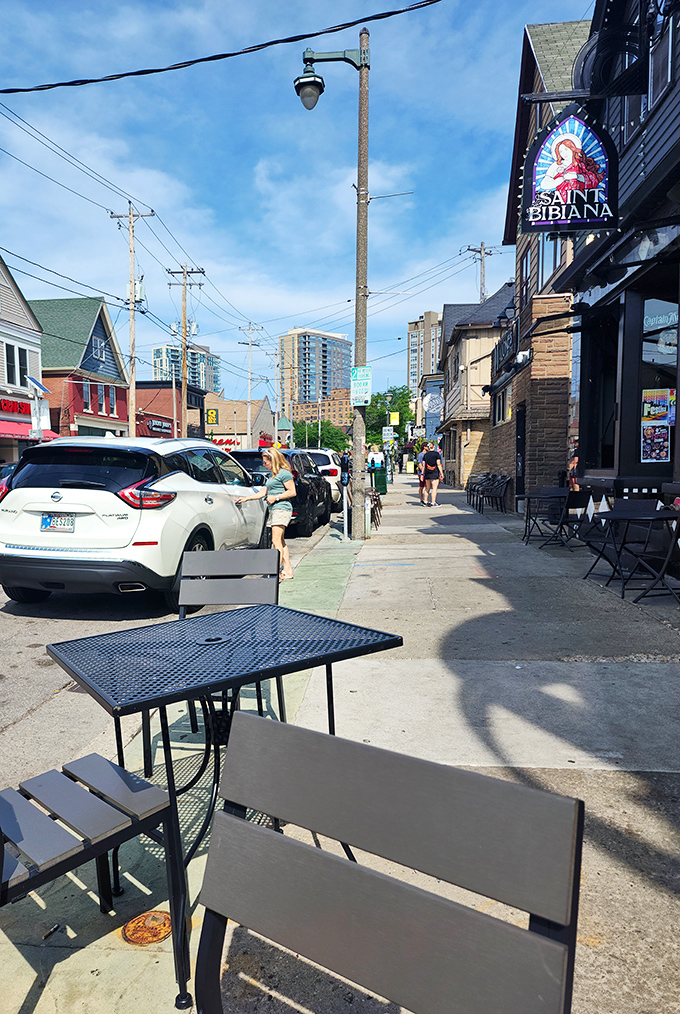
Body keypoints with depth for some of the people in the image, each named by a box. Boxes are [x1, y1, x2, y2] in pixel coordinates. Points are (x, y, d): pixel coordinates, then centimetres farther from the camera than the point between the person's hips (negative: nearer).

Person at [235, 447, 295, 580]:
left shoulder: (284, 473, -7)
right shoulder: (272, 475, 22)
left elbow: (292, 492, -12)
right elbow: (263, 493, 27)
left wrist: (276, 497, -15)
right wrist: (246, 498, 24)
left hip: (282, 509, -10)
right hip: (273, 510, 10)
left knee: (276, 541, -14)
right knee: (281, 542, 8)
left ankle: (277, 572, -16)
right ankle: (287, 570, 12)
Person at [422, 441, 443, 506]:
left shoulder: (425, 455, 8)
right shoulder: (437, 454, -5)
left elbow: (423, 465, 8)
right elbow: (438, 464, -10)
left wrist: (423, 474, 12)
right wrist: (441, 473, -7)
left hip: (427, 474, 5)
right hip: (435, 473, -5)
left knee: (427, 488, 14)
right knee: (434, 488, -3)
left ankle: (425, 501, 17)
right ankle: (433, 502, -6)